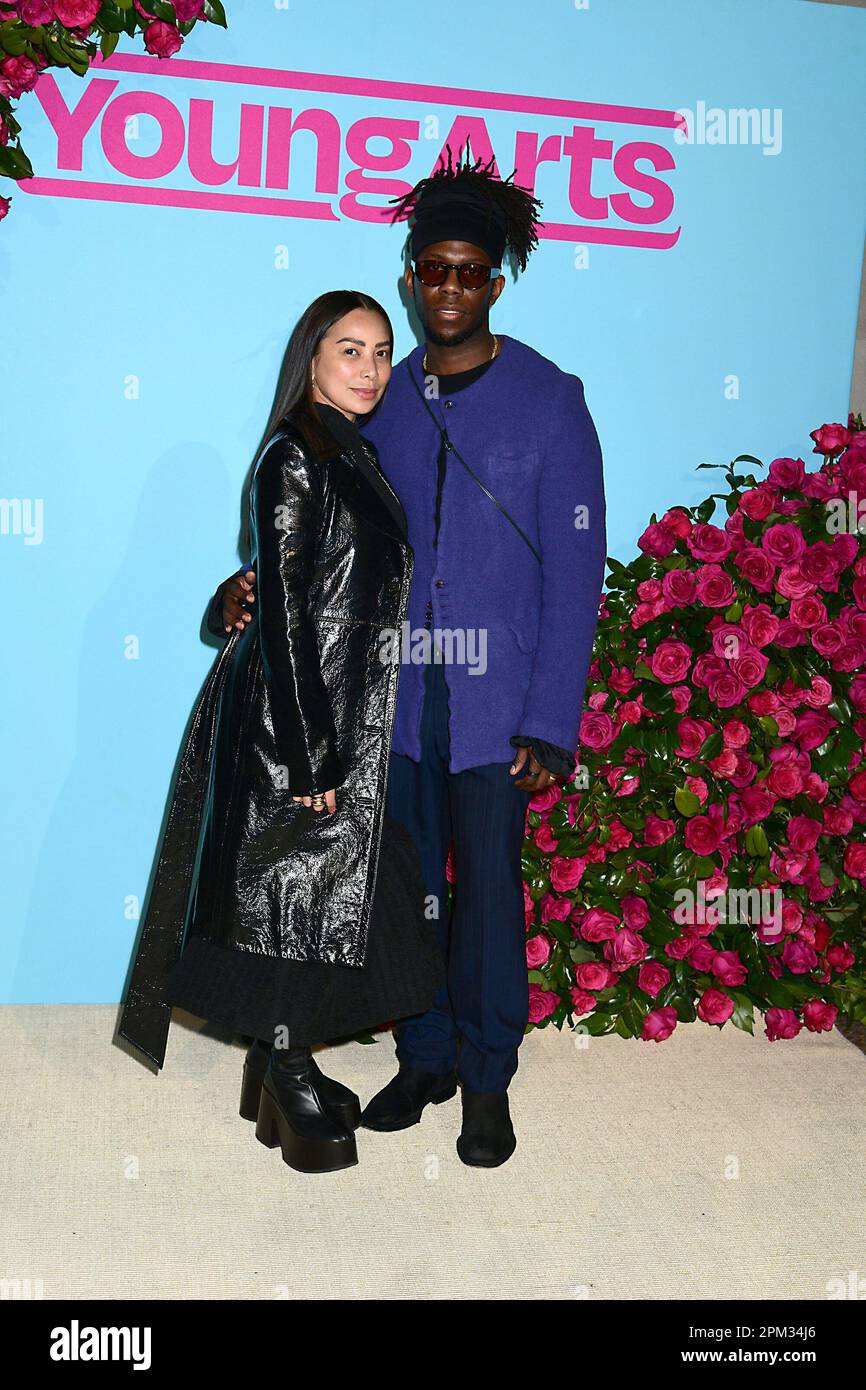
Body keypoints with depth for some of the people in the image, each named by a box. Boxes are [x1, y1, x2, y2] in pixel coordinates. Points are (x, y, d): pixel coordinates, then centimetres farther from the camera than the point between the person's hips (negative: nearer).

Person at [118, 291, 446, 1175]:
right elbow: (283, 612, -18)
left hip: (345, 716, 9)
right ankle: (291, 1089, 18)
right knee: (296, 895, 2)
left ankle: (282, 1070, 30)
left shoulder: (354, 456, 12)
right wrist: (311, 757, -19)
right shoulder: (294, 460, -14)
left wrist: (337, 747, 15)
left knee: (325, 898, 15)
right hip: (290, 717, -9)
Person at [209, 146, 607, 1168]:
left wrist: (549, 727, -11)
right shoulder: (381, 401, 9)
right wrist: (259, 581, -5)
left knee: (488, 883, 3)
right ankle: (422, 1056, 29)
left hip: (495, 700, -3)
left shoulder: (548, 400, -2)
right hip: (392, 690, 4)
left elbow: (574, 574, -6)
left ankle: (487, 1079, 22)